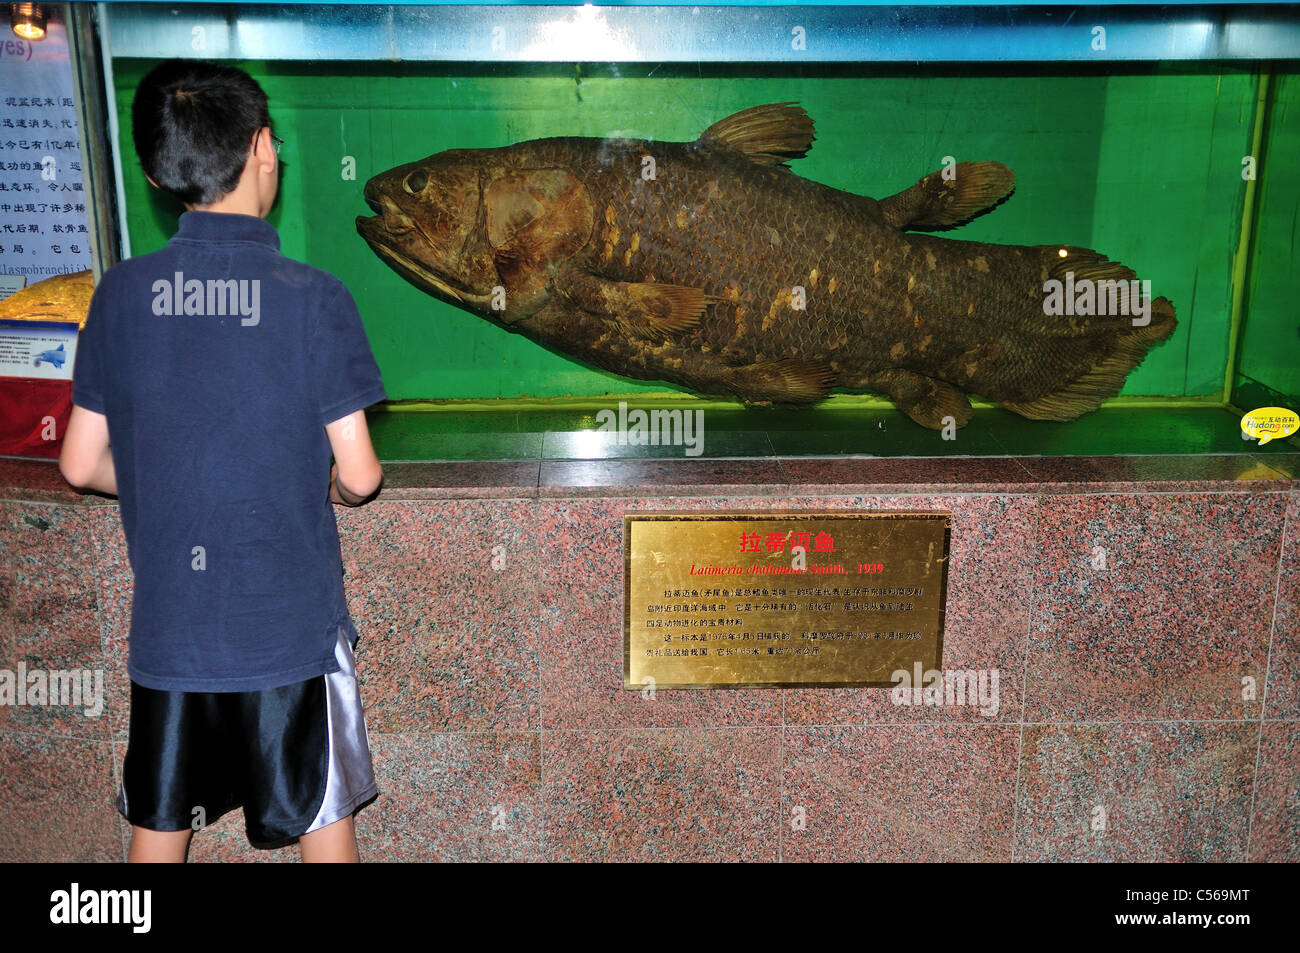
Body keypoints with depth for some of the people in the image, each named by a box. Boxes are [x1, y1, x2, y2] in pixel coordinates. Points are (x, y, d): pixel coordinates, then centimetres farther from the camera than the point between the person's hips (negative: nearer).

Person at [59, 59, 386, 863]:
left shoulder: (122, 294, -5)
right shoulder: (314, 298, -15)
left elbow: (83, 464, 1)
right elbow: (359, 475, -13)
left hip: (168, 624, 3)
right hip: (293, 624, -3)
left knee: (159, 827, 20)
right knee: (323, 824, 16)